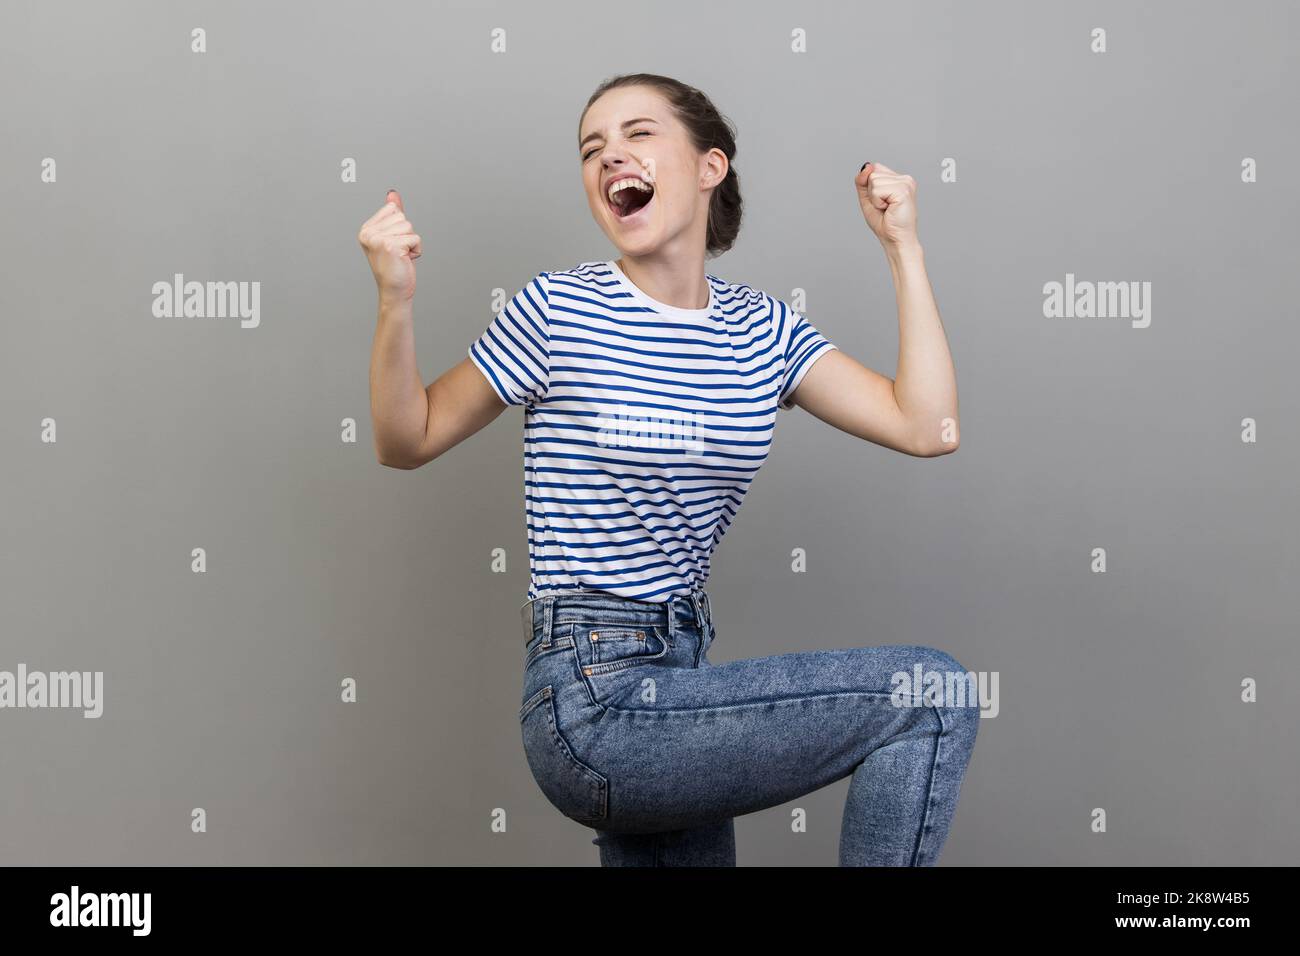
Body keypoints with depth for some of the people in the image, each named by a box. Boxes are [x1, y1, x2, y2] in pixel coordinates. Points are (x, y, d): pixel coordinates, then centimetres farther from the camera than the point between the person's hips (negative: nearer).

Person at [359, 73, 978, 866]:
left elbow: (928, 429, -3)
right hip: (593, 700, -6)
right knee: (932, 698, -13)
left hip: (680, 681, 7)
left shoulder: (764, 327, 6)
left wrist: (904, 248, 1)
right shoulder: (556, 310, -7)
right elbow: (407, 443, 2)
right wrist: (397, 304, -15)